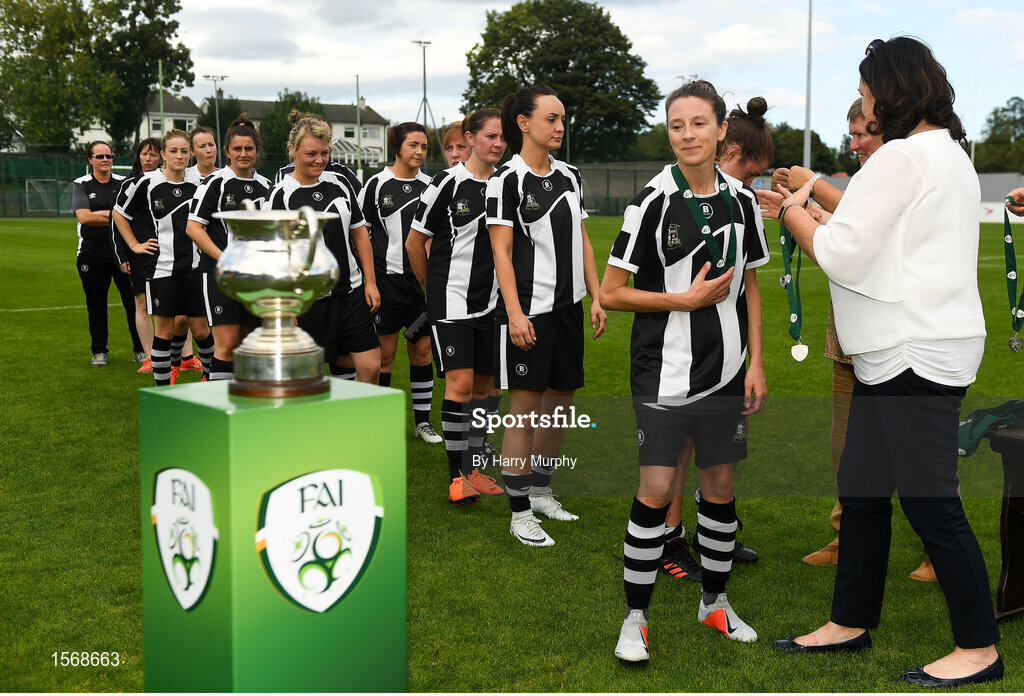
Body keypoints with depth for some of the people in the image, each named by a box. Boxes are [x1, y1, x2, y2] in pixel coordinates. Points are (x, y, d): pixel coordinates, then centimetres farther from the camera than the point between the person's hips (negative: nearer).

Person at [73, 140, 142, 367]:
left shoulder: (123, 183, 8)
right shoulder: (81, 185, 5)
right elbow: (84, 217, -10)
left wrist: (100, 213, -11)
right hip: (92, 254, 0)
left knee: (134, 301, -2)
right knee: (96, 305, 6)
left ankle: (140, 349, 7)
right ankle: (99, 351, 18)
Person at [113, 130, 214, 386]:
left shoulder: (197, 184, 4)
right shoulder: (149, 183, -3)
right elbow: (119, 214, 9)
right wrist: (135, 245, 3)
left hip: (193, 267, 2)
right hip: (161, 267, -2)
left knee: (201, 330, 4)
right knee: (164, 330, 2)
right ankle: (162, 389, 12)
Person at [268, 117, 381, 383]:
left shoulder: (338, 184, 9)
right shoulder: (281, 194, -7)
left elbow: (359, 232, 16)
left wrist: (371, 281, 10)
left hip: (352, 291, 5)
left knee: (370, 366, 1)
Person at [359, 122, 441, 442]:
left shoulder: (429, 185, 8)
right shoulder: (377, 184, -4)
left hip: (423, 278, 4)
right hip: (387, 276, -4)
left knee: (422, 349, 8)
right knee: (385, 352, 1)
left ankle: (423, 420, 18)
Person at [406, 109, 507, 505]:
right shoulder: (448, 183, -8)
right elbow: (415, 243, -1)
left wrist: (506, 292, 14)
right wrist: (434, 289, 9)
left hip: (490, 301, 5)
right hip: (451, 302, -5)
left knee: (483, 385, 9)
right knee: (460, 383, -11)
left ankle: (473, 470, 21)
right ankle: (456, 476, 0)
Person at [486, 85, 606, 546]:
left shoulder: (569, 176, 12)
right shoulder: (506, 179, -7)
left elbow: (582, 241, 16)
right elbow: (501, 251, -11)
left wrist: (596, 297, 10)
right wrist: (515, 314, -18)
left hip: (568, 308, 7)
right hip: (528, 312, -7)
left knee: (560, 404, 13)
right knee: (524, 411, -3)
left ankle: (540, 491, 30)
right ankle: (519, 513, 6)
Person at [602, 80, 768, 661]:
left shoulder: (742, 200, 5)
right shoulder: (654, 201, -8)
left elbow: (750, 287, 14)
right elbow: (611, 292, -7)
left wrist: (756, 361, 8)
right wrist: (686, 299, -13)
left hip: (726, 371, 4)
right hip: (665, 369, -4)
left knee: (721, 487, 11)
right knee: (656, 490, -5)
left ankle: (715, 601, 30)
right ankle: (637, 618, 9)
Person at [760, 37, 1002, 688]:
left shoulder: (902, 157, -15)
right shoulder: (950, 154, 18)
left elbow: (842, 254, -15)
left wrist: (793, 213, 2)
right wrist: (812, 209, 16)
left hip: (915, 356, -11)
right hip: (898, 351, 11)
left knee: (931, 500, -3)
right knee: (861, 489, 15)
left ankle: (980, 647, 10)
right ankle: (851, 623, 26)